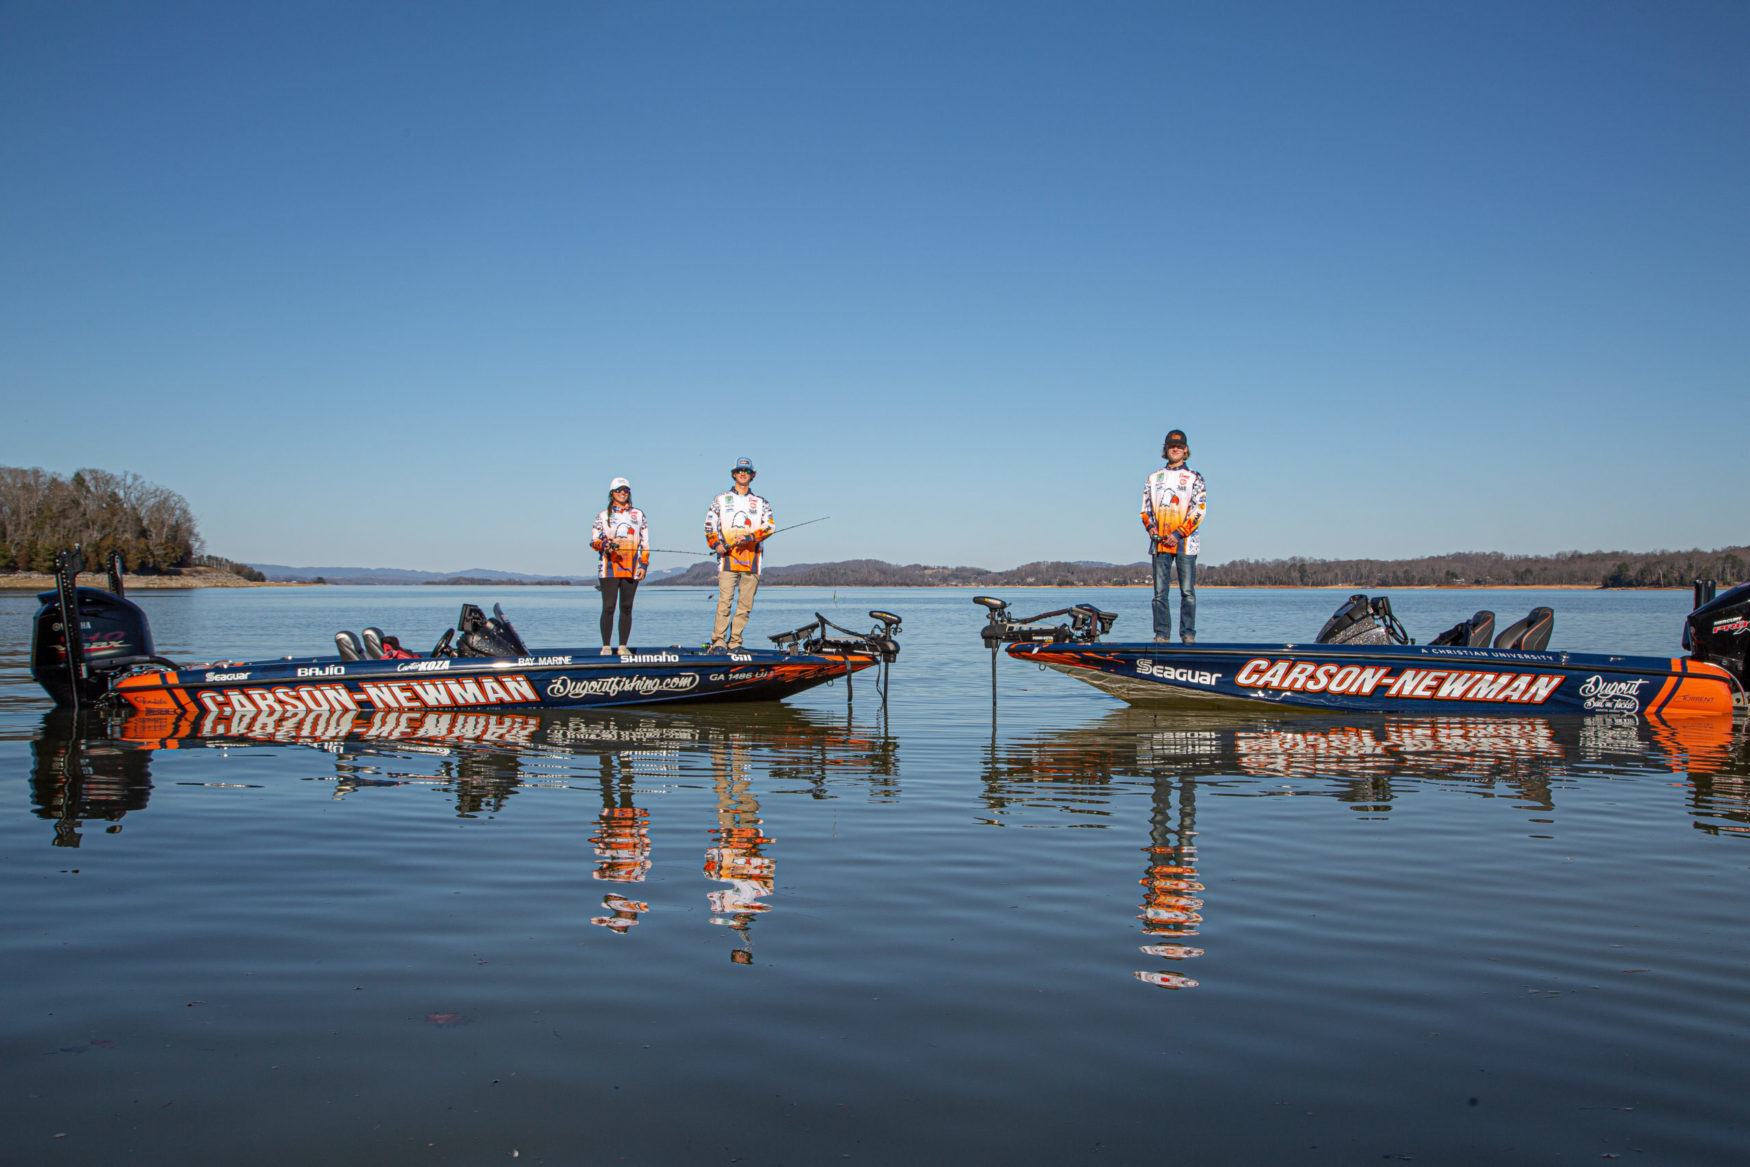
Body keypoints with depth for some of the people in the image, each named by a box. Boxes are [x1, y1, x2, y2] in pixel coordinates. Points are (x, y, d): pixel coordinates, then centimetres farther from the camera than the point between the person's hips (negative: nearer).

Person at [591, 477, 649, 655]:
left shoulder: (638, 514, 15)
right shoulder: (603, 516, 11)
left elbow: (645, 542, 13)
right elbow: (593, 540, 7)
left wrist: (644, 564, 3)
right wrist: (604, 545, -15)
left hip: (631, 569, 2)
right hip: (609, 568, -2)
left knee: (626, 608, 2)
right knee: (608, 607, -7)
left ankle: (623, 646, 7)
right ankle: (606, 646, -1)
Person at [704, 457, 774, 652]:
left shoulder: (761, 503, 16)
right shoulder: (720, 500, 15)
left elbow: (769, 527, 2)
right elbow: (709, 525, 12)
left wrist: (748, 538, -13)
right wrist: (716, 544, -7)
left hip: (752, 558, 2)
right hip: (727, 556, -2)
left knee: (745, 604, -2)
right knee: (725, 601, -12)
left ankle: (735, 642, 4)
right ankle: (719, 642, -11)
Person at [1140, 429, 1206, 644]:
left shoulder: (1194, 478, 6)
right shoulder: (1154, 478, 16)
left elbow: (1199, 510, -2)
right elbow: (1145, 507, 15)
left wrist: (1178, 534, -12)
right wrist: (1151, 527, -5)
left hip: (1185, 541, -2)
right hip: (1160, 542, 3)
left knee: (1187, 591, -4)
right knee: (1160, 592, 0)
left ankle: (1188, 634, 2)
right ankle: (1162, 634, 4)